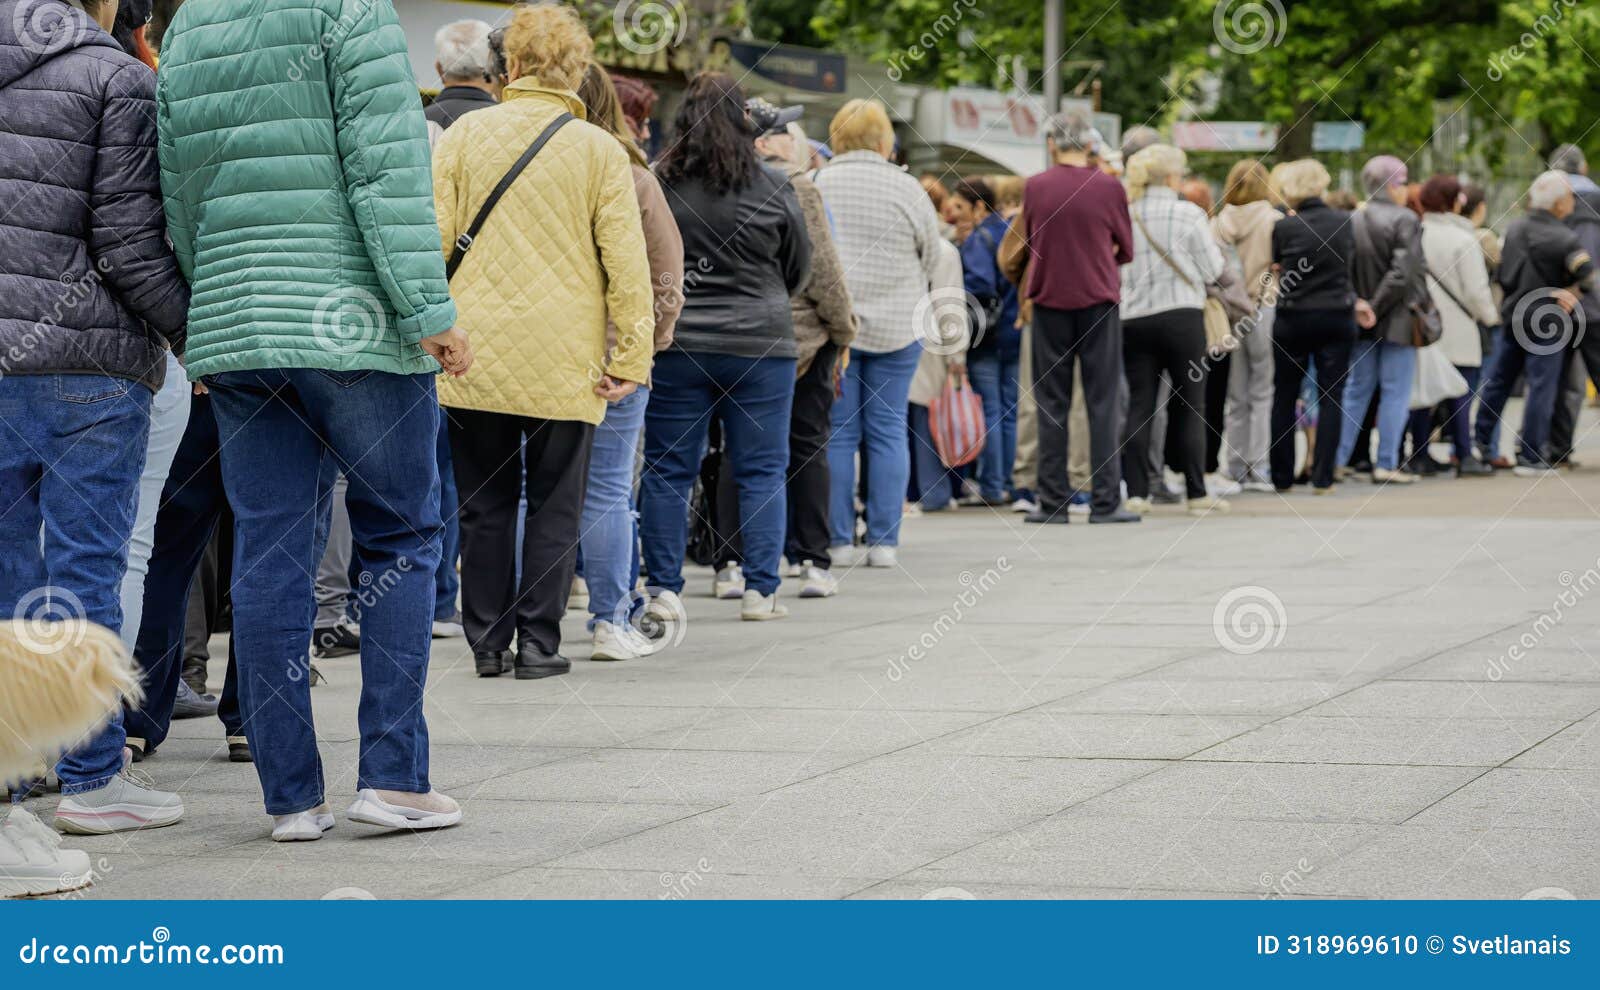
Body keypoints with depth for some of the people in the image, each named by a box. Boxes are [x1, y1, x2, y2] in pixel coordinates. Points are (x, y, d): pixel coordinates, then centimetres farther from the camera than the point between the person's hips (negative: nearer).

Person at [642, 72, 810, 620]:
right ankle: (761, 590, 6)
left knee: (668, 470, 8)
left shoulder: (657, 183, -6)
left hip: (674, 343, 0)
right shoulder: (772, 186, -5)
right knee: (762, 471, 7)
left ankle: (665, 589, 7)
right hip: (761, 346, 0)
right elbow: (800, 267, 8)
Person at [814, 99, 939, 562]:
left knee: (837, 432, 5)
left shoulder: (816, 186, -2)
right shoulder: (907, 189, -2)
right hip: (897, 326, 0)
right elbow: (931, 257, 7)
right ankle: (883, 541, 5)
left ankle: (839, 540, 5)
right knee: (888, 430, 5)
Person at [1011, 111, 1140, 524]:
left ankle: (1053, 502, 5)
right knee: (1103, 401, 2)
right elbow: (1124, 248, 4)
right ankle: (1106, 502, -1)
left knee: (1051, 403, 7)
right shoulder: (1108, 187, -5)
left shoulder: (1035, 187, -2)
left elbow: (1030, 243, 9)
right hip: (1099, 300, -1)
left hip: (1050, 300, 1)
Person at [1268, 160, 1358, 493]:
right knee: (1331, 397, 4)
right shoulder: (1344, 222, -2)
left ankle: (1282, 477, 13)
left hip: (1293, 319, -1)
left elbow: (1274, 266, 1)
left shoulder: (1283, 228, -11)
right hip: (1338, 318, 2)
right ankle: (1322, 477, -2)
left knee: (1284, 397, 11)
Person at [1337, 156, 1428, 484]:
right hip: (1398, 319, -5)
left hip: (1362, 322, 5)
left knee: (1356, 389, 14)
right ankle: (1386, 464, 0)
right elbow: (1403, 272, -19)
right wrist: (1377, 307, -13)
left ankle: (1336, 459, 13)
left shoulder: (1353, 222, 3)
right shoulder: (1405, 220, -12)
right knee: (1395, 392, 1)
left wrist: (1359, 303, -6)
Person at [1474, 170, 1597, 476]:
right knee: (1541, 387, 0)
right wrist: (1569, 294, -7)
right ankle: (1530, 456, 1)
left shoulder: (1515, 229, 4)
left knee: (1497, 381, 16)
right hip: (1546, 324, -6)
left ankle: (1480, 442, 21)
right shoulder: (1564, 239, -15)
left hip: (1512, 316, 6)